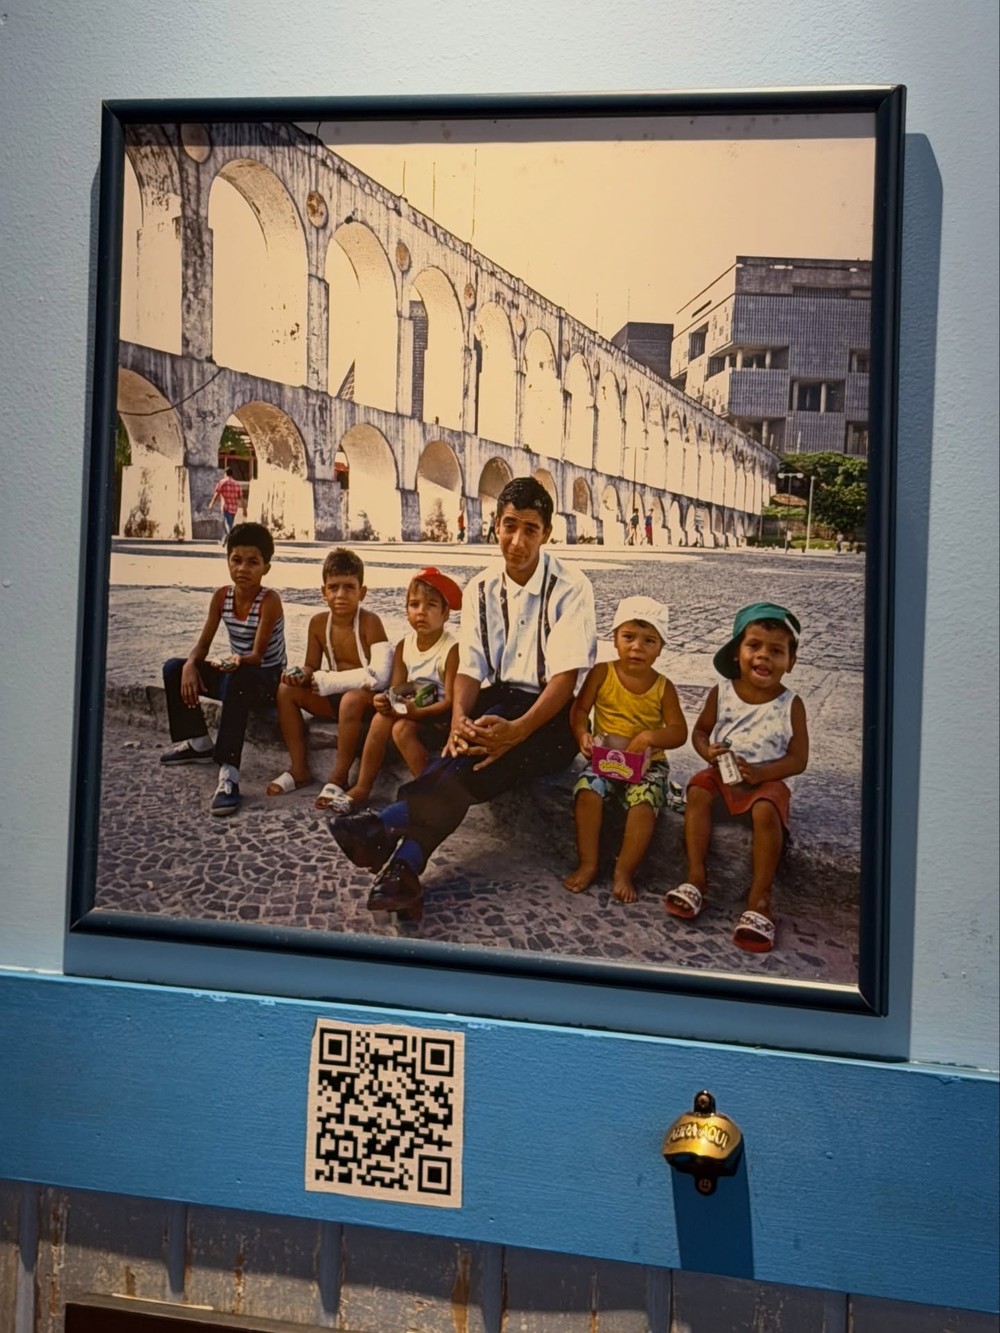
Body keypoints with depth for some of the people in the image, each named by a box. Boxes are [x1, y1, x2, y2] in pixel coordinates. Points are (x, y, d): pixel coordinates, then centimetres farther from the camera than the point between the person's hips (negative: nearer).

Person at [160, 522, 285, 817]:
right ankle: (197, 743, 11)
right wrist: (190, 664, -22)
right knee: (174, 669, -6)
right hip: (235, 674, 7)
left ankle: (229, 775, -47)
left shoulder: (269, 600, -19)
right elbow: (203, 643, -1)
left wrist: (238, 661, -46)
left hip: (266, 678, -7)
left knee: (237, 681, -40)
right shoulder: (222, 596, -2)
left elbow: (258, 655, -23)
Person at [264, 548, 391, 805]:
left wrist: (326, 681, -24)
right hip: (336, 694, 7)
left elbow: (379, 675, -29)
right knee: (286, 690, -9)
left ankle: (339, 777, -24)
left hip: (369, 696, -7)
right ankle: (299, 768, -4)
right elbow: (312, 667, 8)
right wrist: (301, 675, -19)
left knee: (351, 699, -38)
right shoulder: (318, 622, -2)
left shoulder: (369, 622, -20)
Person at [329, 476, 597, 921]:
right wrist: (460, 717, -24)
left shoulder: (570, 588, -8)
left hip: (552, 718, -3)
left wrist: (516, 730, -33)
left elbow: (565, 676, -16)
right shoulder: (481, 589, 7)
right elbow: (470, 668, 0)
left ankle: (389, 828, -49)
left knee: (481, 755, -34)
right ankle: (404, 864, -49)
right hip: (497, 705, 3)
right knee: (474, 746, -32)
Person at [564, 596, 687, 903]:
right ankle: (587, 864, -16)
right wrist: (582, 735, -20)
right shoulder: (602, 673, 0)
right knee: (587, 791, -28)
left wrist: (650, 736, -23)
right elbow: (580, 709, 1)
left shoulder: (663, 687, 0)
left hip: (648, 763, -1)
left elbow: (679, 731, -3)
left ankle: (624, 872, -17)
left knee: (644, 802, -29)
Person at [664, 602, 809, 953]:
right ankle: (696, 878, -20)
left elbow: (798, 759, -6)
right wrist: (708, 752, -12)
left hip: (766, 779, -3)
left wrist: (760, 773, -20)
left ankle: (759, 898, -24)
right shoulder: (721, 693, -1)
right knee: (698, 791, -26)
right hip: (722, 772, 3)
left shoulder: (790, 704, -7)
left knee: (766, 811, -32)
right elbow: (700, 731, 11)